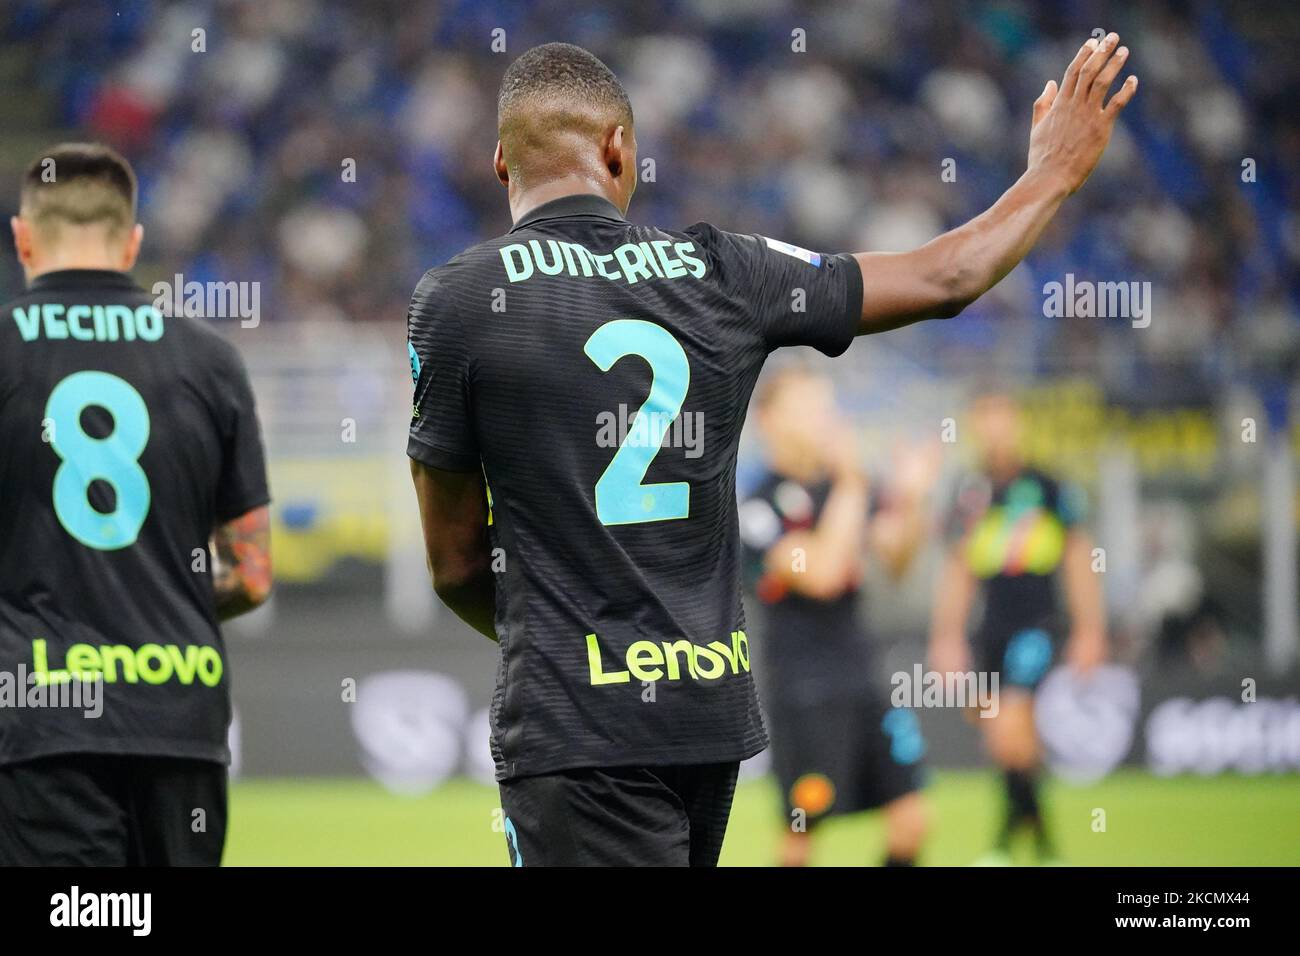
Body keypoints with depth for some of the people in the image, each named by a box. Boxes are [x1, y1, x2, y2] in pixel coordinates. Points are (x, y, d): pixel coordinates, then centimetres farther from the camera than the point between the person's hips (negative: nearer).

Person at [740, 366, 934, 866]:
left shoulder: (842, 485, 9)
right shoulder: (762, 505, -12)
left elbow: (896, 558, 7)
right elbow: (821, 572, -24)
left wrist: (909, 499, -10)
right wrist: (850, 484, -23)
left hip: (860, 678, 6)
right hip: (802, 690, -6)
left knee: (910, 818, 1)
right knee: (802, 832, -2)